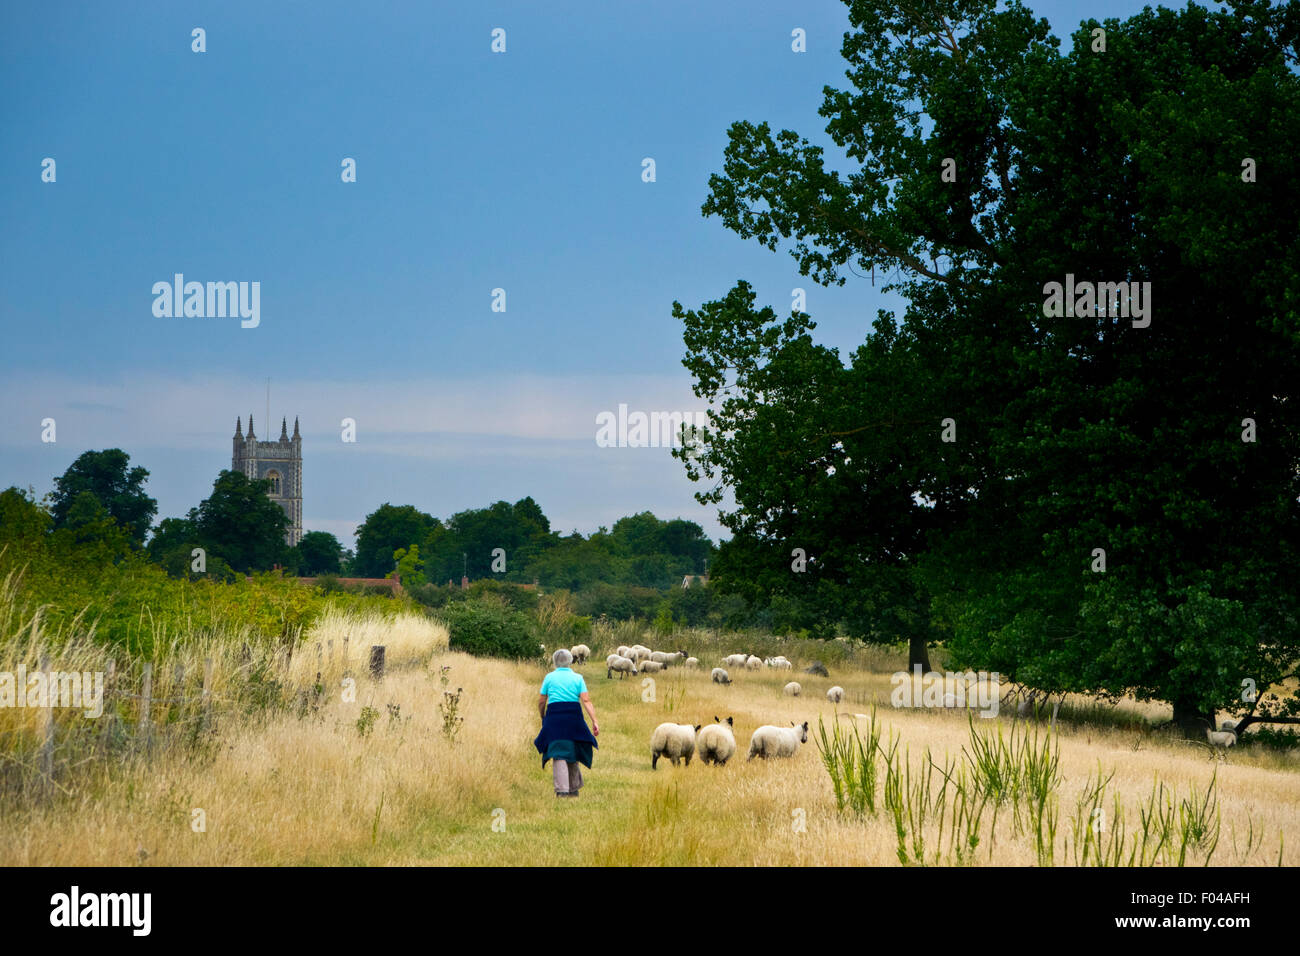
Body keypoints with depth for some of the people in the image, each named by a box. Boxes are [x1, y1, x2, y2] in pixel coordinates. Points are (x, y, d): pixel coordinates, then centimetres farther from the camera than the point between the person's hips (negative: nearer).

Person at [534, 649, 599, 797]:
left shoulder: (549, 677, 6)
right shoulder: (577, 678, 7)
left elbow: (541, 701, 5)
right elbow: (586, 700, -3)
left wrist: (542, 718, 21)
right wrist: (594, 721, -8)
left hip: (554, 716, -2)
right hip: (574, 716, 2)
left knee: (559, 754, -4)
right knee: (572, 753, 17)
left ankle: (562, 789, -16)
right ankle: (574, 787, 26)